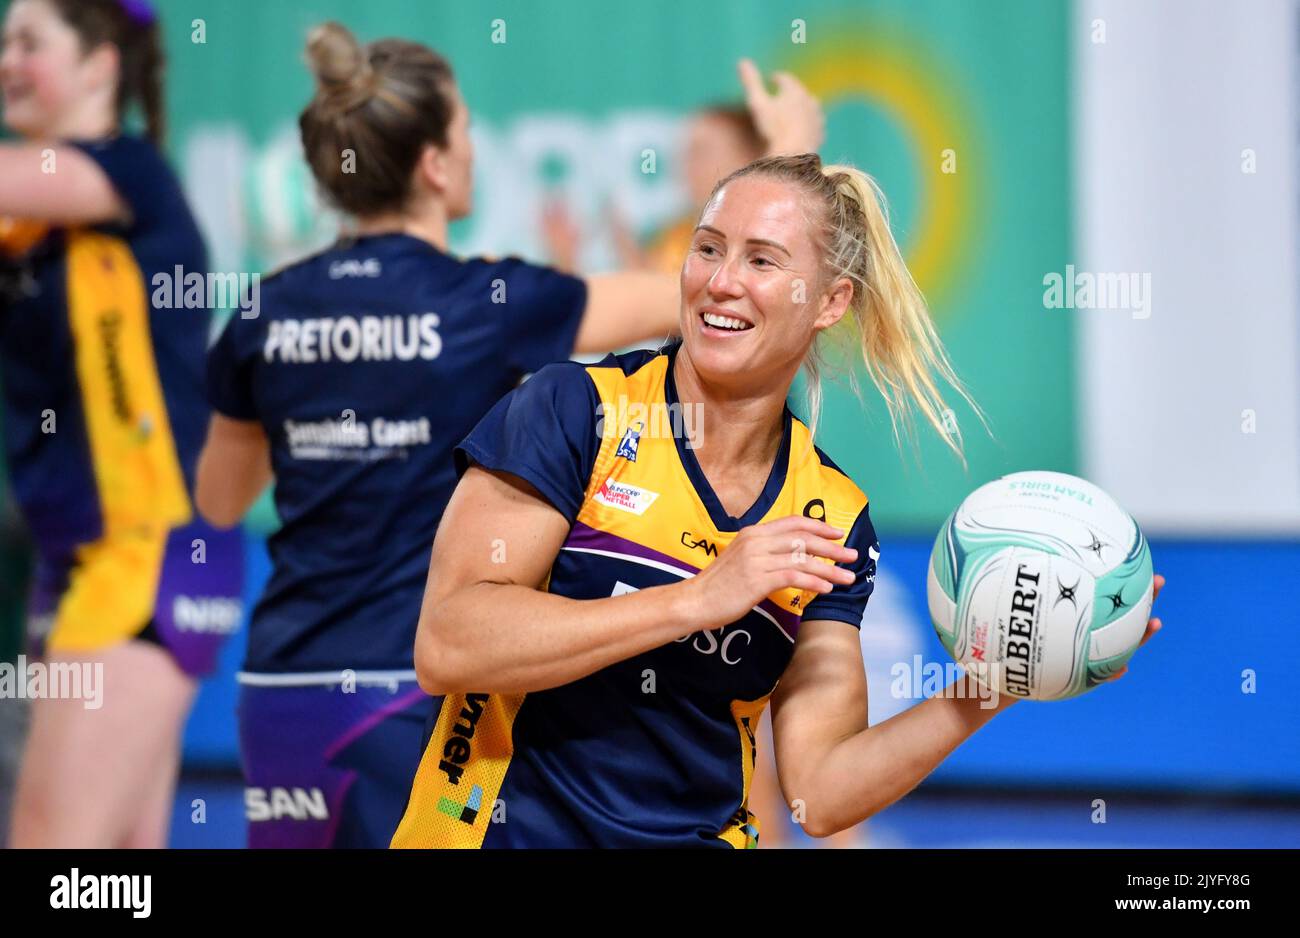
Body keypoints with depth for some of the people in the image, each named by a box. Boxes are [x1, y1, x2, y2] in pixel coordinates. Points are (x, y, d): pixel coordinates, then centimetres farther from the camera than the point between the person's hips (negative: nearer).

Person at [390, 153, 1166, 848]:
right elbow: (446, 643, -18)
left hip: (701, 838, 1)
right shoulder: (573, 409, -6)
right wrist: (697, 599, -21)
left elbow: (819, 789, -1)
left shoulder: (833, 520, 4)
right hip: (499, 829, -1)